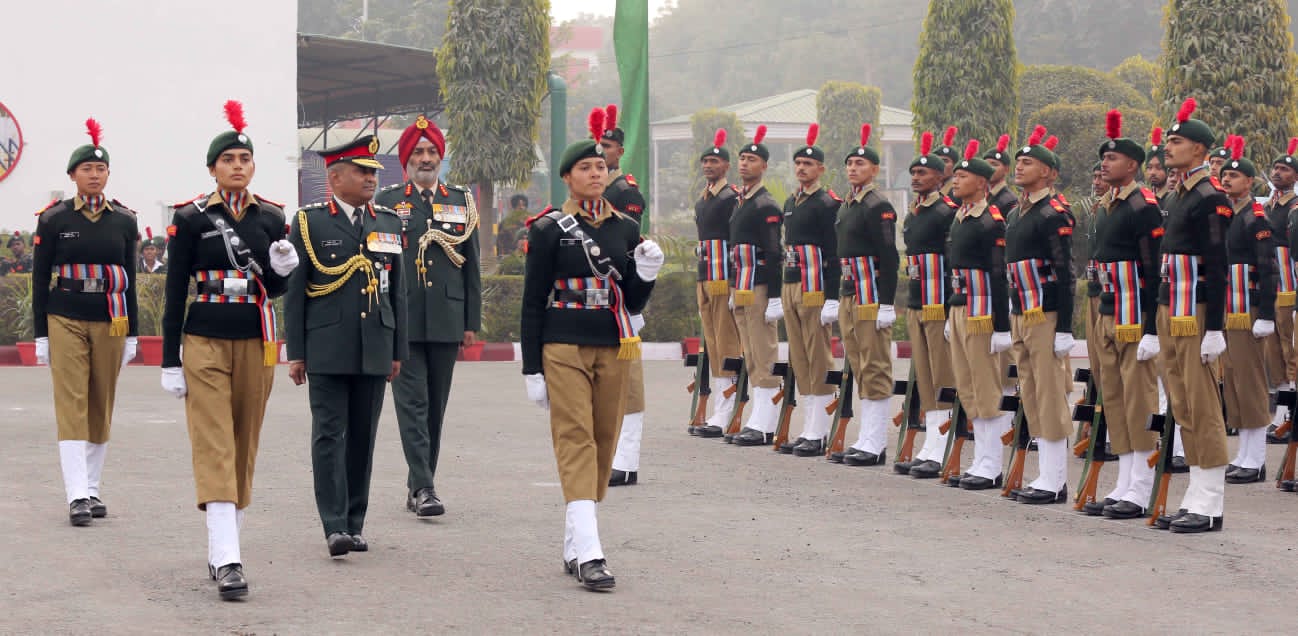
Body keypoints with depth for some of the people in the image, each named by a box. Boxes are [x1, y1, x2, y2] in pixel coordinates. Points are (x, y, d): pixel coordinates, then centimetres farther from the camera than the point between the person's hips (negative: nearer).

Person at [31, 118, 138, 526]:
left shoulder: (124, 220, 6)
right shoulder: (53, 219, -1)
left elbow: (129, 280, 10)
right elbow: (40, 279, 2)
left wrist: (131, 334, 7)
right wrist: (41, 335, -2)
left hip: (110, 323, 3)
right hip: (66, 321, -3)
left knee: (101, 407, 7)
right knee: (72, 406, -9)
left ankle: (92, 488, 17)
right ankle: (77, 496, -13)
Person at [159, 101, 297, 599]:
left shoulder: (272, 217, 5)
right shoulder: (190, 218, -2)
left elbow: (274, 291, 10)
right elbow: (175, 293, 0)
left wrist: (282, 269, -13)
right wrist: (170, 361, -3)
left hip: (256, 343, 3)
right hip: (205, 342, -3)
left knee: (244, 447, 9)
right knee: (214, 448, -11)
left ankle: (221, 549, 20)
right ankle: (226, 560, -19)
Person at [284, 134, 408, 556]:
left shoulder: (389, 223, 12)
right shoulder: (309, 222, 1)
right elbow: (294, 293, 1)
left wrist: (398, 351, 12)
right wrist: (296, 353, -3)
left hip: (374, 353, 4)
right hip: (327, 352, -4)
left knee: (363, 438, 7)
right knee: (329, 434, -7)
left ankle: (355, 524, 15)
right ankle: (335, 526, -9)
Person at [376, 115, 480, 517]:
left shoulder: (462, 202, 13)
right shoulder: (386, 202, 6)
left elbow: (472, 267, 13)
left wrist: (472, 322, 7)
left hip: (446, 322, 3)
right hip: (402, 321, -3)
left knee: (436, 406, 7)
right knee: (412, 402, -9)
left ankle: (417, 486, 16)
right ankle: (423, 488, -14)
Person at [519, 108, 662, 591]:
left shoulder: (626, 228, 8)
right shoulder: (548, 229, -3)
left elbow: (632, 303, 12)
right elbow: (533, 303, -2)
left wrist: (646, 275, -9)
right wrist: (532, 369, -5)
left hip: (614, 350, 5)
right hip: (564, 349, -5)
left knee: (603, 445, 8)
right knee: (576, 442, -12)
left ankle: (574, 548, 18)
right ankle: (587, 553, -19)